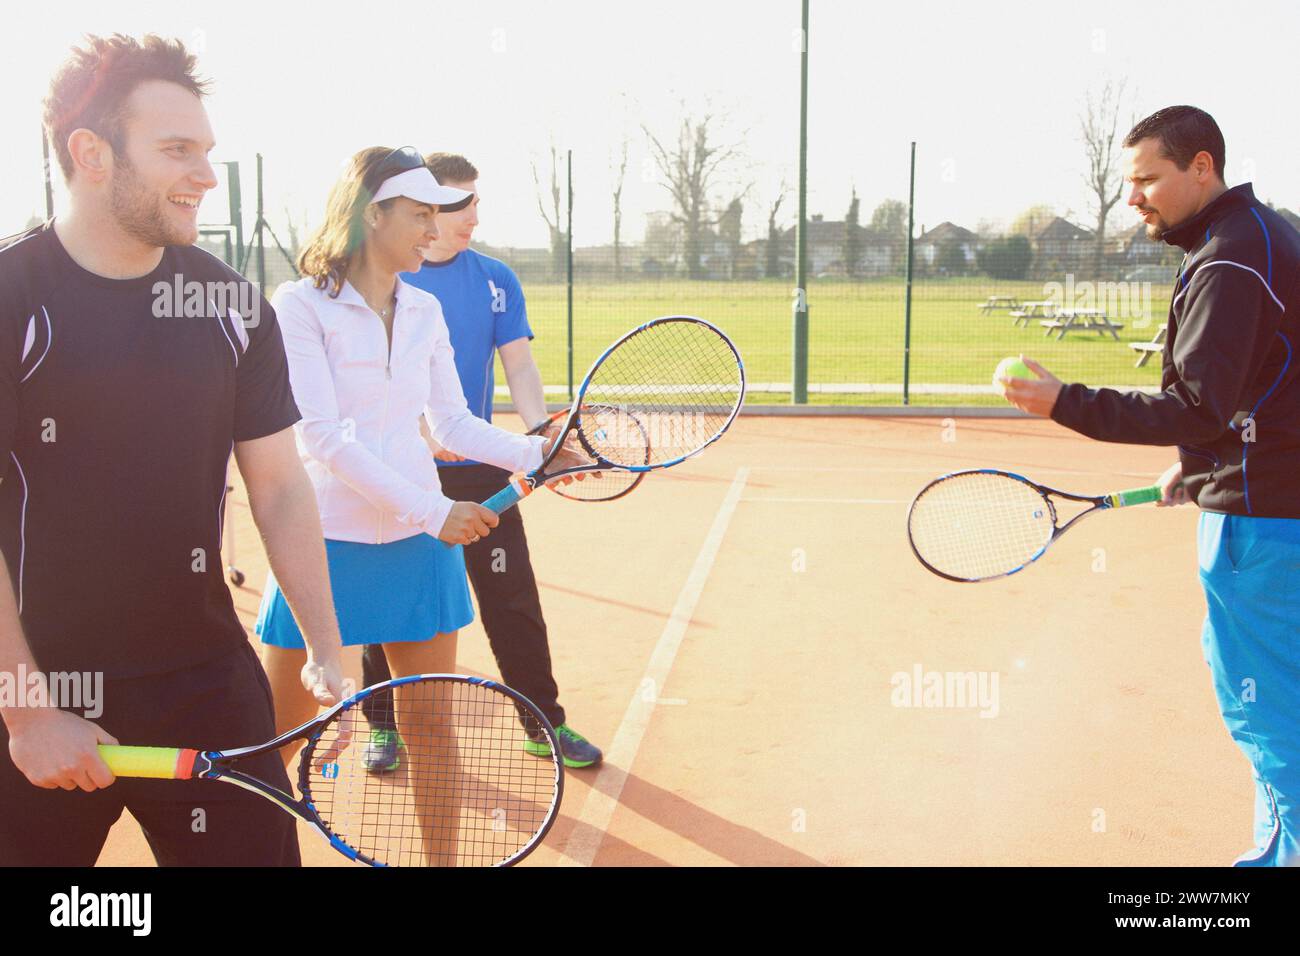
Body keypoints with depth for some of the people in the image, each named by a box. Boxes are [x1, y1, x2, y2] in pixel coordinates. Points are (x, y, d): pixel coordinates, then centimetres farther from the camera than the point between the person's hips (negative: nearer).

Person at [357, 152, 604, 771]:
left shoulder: (496, 280, 6)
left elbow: (518, 365, 3)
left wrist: (541, 432, -16)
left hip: (479, 470, 2)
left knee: (514, 602, 3)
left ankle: (545, 724, 16)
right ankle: (385, 725, 26)